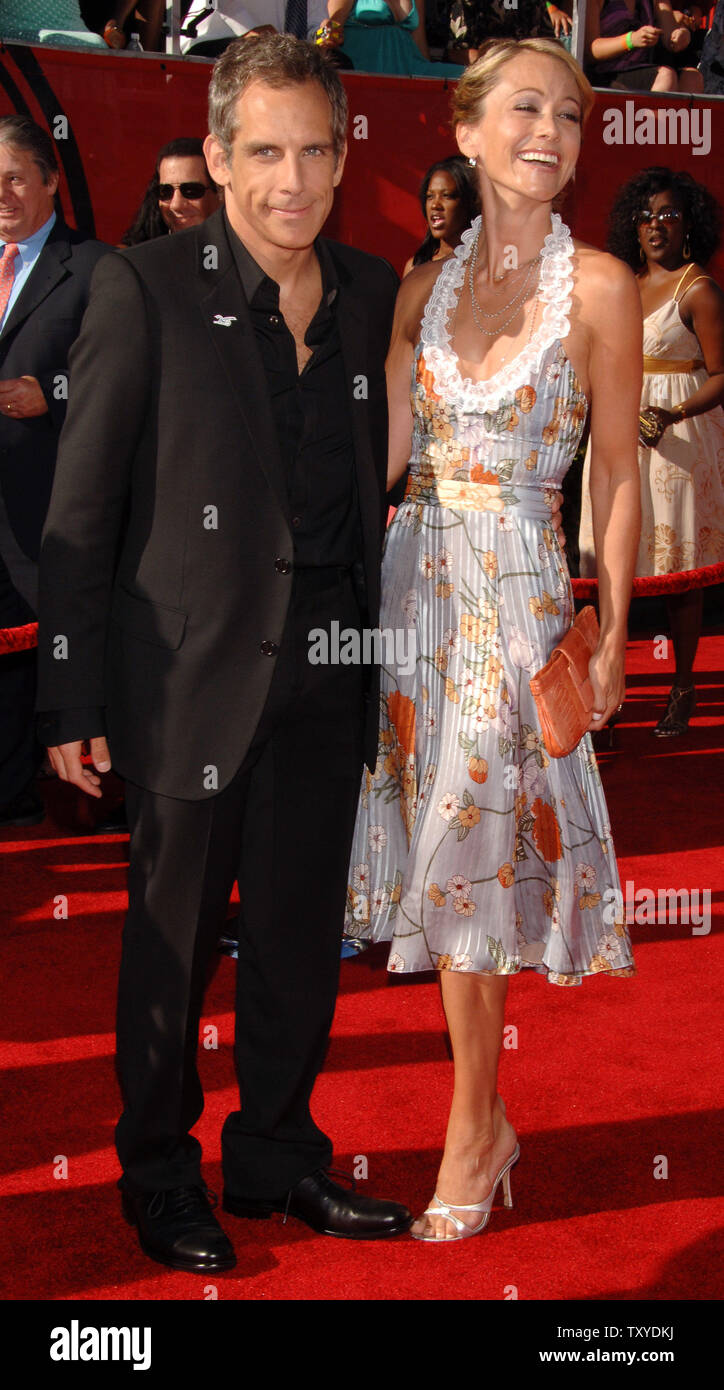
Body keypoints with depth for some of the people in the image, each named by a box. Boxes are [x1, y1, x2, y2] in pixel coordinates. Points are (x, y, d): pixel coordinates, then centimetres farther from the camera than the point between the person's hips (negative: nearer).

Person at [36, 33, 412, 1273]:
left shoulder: (372, 296, 6)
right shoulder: (145, 289, -8)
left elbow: (373, 483, 12)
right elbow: (81, 507, -8)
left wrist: (380, 645, 7)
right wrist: (73, 696, -10)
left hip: (328, 678, 5)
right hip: (196, 671, -4)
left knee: (302, 930, 15)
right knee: (174, 936, 10)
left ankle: (276, 1155, 35)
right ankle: (159, 1179, 29)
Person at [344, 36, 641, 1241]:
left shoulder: (597, 283, -4)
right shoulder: (427, 283, 8)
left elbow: (618, 472, -4)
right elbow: (382, 456, 7)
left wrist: (612, 635, -6)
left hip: (517, 590, -4)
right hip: (417, 575, 4)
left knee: (470, 845, -1)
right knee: (447, 845, 8)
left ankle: (473, 1130, 15)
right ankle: (483, 1118, 24)